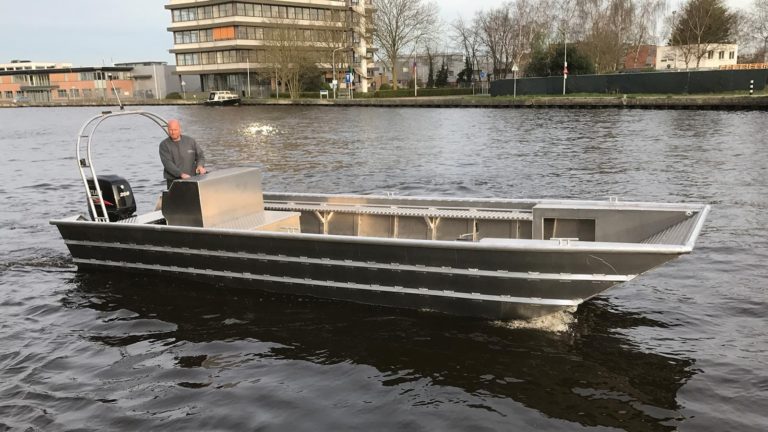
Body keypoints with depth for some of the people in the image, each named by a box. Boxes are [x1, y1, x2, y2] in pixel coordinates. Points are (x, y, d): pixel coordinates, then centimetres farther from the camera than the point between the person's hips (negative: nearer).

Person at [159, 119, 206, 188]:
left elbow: (200, 156, 11)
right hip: (173, 181, -2)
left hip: (191, 179, 2)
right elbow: (167, 163, -13)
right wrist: (181, 174, -26)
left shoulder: (190, 141, 8)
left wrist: (200, 166, -11)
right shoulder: (164, 145, -1)